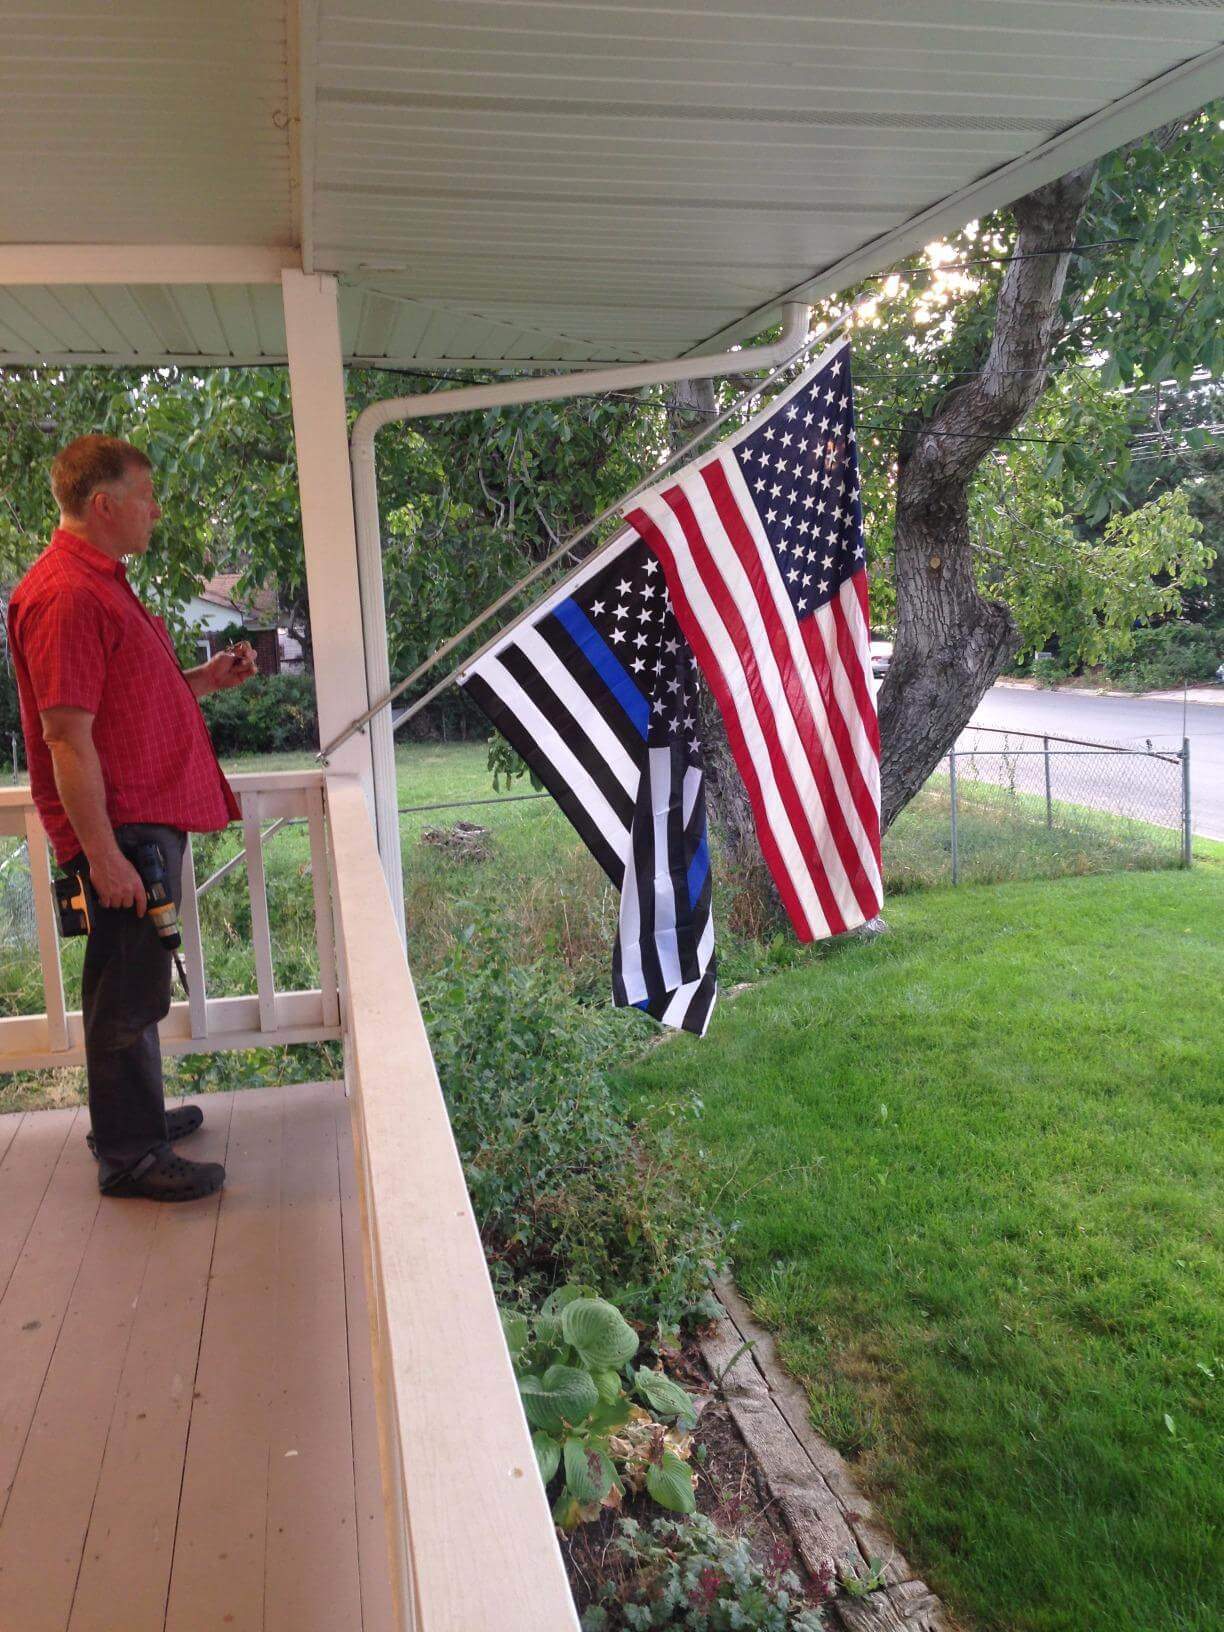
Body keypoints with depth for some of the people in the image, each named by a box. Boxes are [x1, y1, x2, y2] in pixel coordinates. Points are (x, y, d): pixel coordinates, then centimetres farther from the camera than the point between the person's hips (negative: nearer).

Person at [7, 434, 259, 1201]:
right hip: (120, 827, -10)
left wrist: (204, 679, 10)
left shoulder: (101, 583, 15)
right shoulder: (65, 595, -19)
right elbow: (68, 735, -23)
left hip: (151, 817, 11)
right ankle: (130, 1154, 14)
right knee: (128, 991, 0)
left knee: (136, 984, 20)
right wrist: (103, 852, -24)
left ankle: (136, 1115, 36)